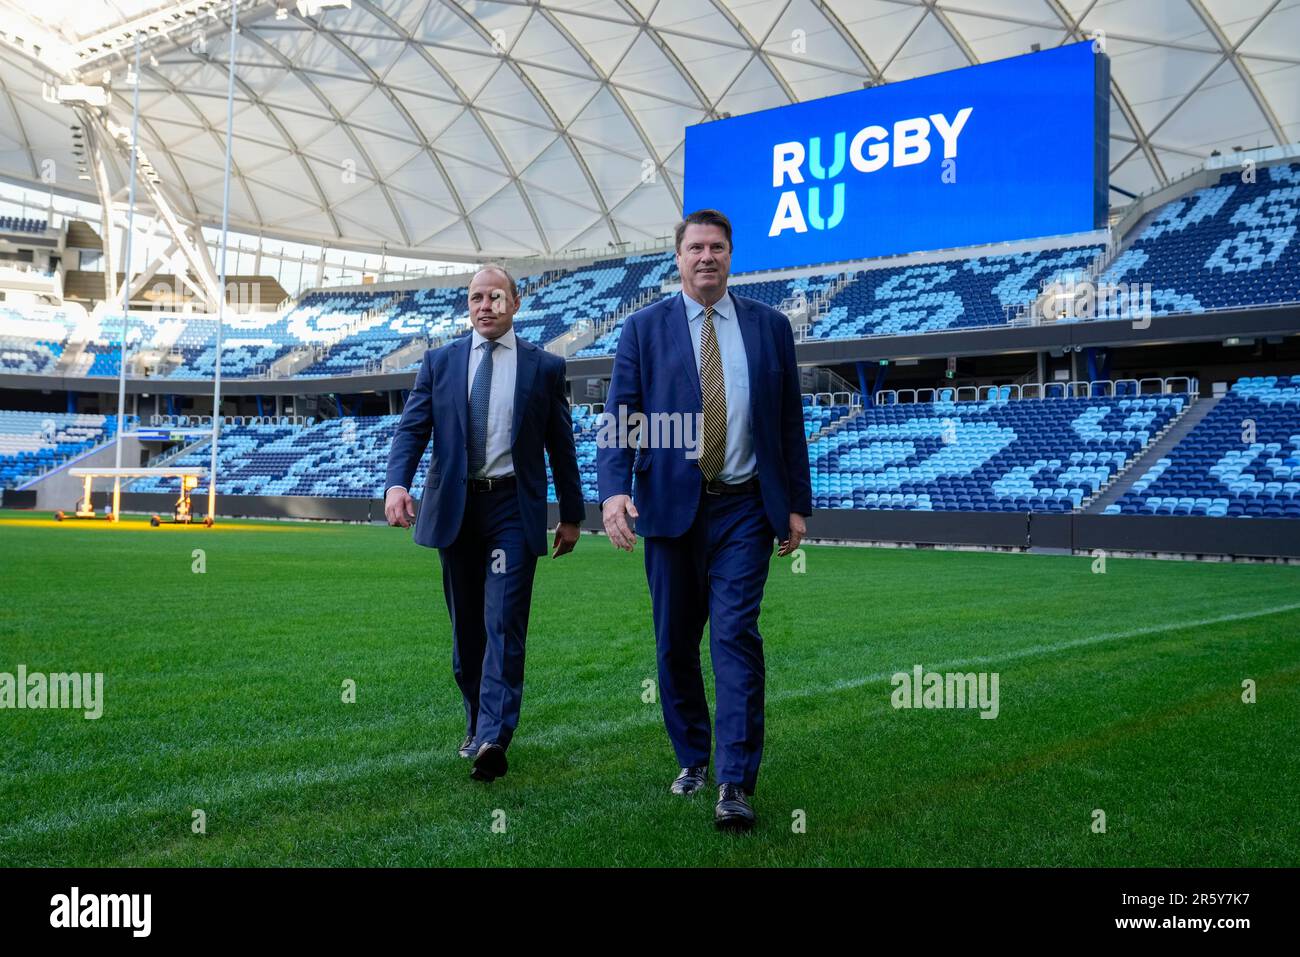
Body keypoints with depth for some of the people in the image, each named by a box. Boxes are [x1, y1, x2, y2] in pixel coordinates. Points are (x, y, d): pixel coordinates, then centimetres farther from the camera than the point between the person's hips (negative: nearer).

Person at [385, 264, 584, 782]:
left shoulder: (545, 367, 5)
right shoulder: (439, 362, 8)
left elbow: (561, 446, 8)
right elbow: (412, 428, 0)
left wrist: (571, 514, 9)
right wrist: (397, 483, -18)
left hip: (513, 508, -2)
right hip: (454, 507, 3)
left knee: (504, 624, -11)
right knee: (466, 627, 11)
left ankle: (493, 739, -15)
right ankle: (476, 724, 26)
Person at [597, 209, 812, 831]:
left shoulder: (770, 327, 7)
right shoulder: (644, 329, 3)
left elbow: (790, 423, 9)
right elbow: (619, 418, -3)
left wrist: (797, 504, 5)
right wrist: (613, 490, -18)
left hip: (744, 508, 0)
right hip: (670, 505, 1)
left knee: (736, 636, -8)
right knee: (675, 643, 10)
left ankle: (735, 784, -5)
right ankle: (691, 758, 29)